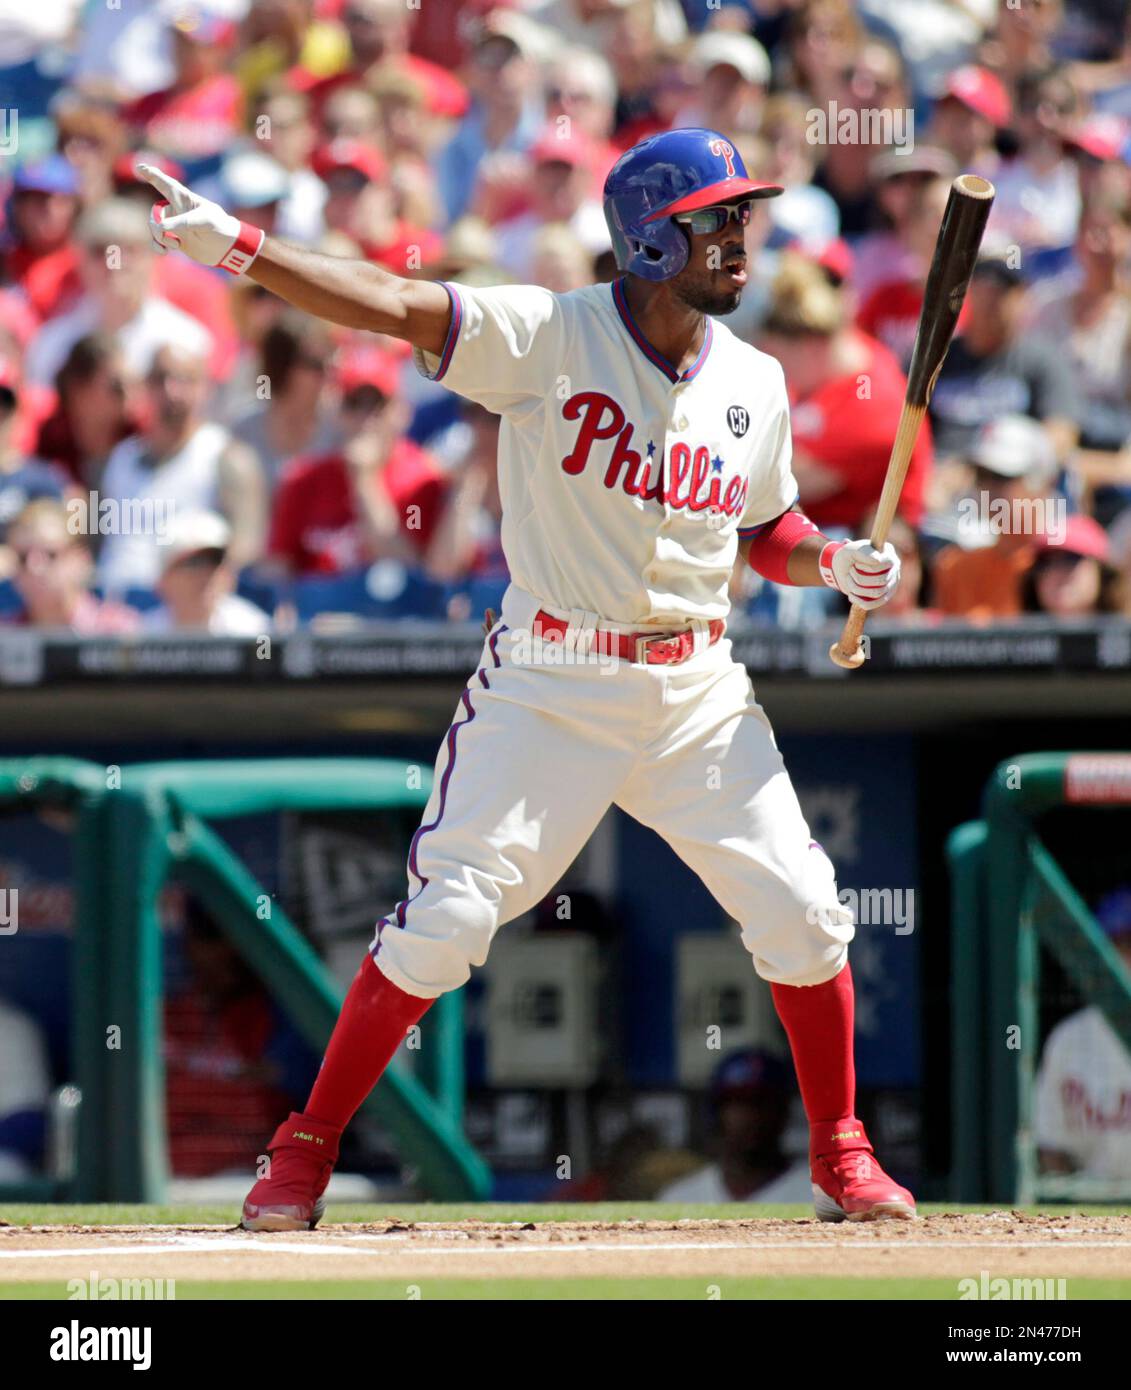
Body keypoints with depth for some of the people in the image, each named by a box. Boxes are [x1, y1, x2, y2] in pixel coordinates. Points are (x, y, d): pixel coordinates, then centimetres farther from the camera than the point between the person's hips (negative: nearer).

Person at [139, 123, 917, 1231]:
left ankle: (843, 1160, 19)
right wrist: (238, 247, -33)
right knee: (446, 914, -9)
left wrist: (837, 564, -3)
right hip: (548, 688, -4)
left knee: (802, 912, 0)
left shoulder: (753, 384, 6)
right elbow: (395, 306, -21)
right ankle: (304, 1153, 4)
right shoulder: (547, 338, -10)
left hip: (697, 692, 4)